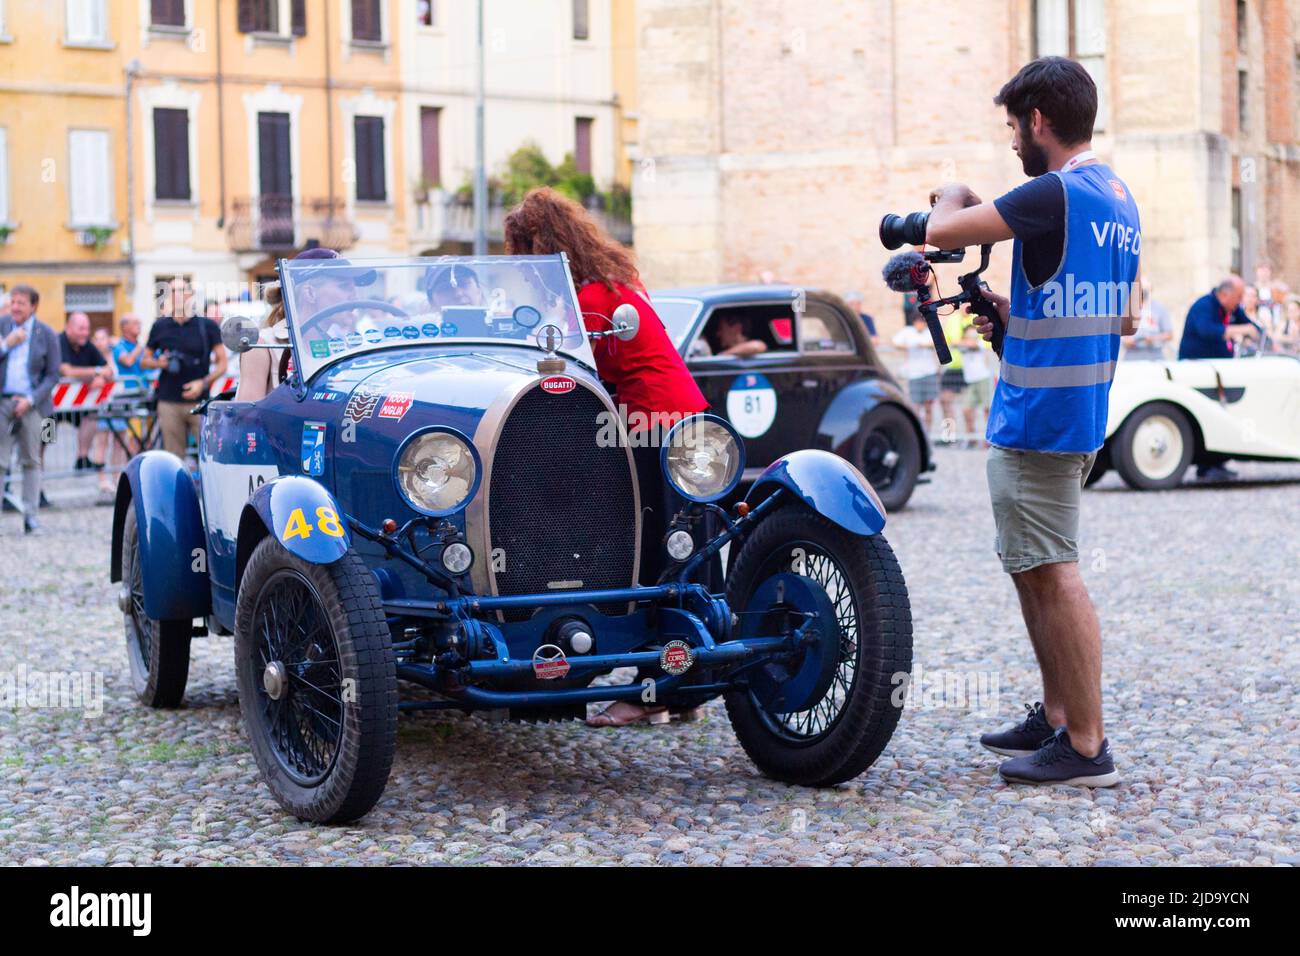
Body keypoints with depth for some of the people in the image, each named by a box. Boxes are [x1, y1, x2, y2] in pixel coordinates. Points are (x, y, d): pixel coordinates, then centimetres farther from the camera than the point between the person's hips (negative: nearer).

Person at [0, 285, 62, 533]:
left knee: (31, 461, 4)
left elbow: (53, 375, 2)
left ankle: (30, 515, 8)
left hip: (31, 404, 0)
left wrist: (31, 400, -9)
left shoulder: (47, 335, 3)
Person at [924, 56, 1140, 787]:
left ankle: (1086, 747, -2)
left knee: (1054, 575, -6)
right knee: (1037, 569, 19)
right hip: (1083, 417, 10)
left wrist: (954, 197, 5)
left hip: (1038, 419, -10)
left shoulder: (1055, 194, -17)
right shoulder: (1122, 200, 13)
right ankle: (1056, 718, 26)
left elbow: (943, 232, -17)